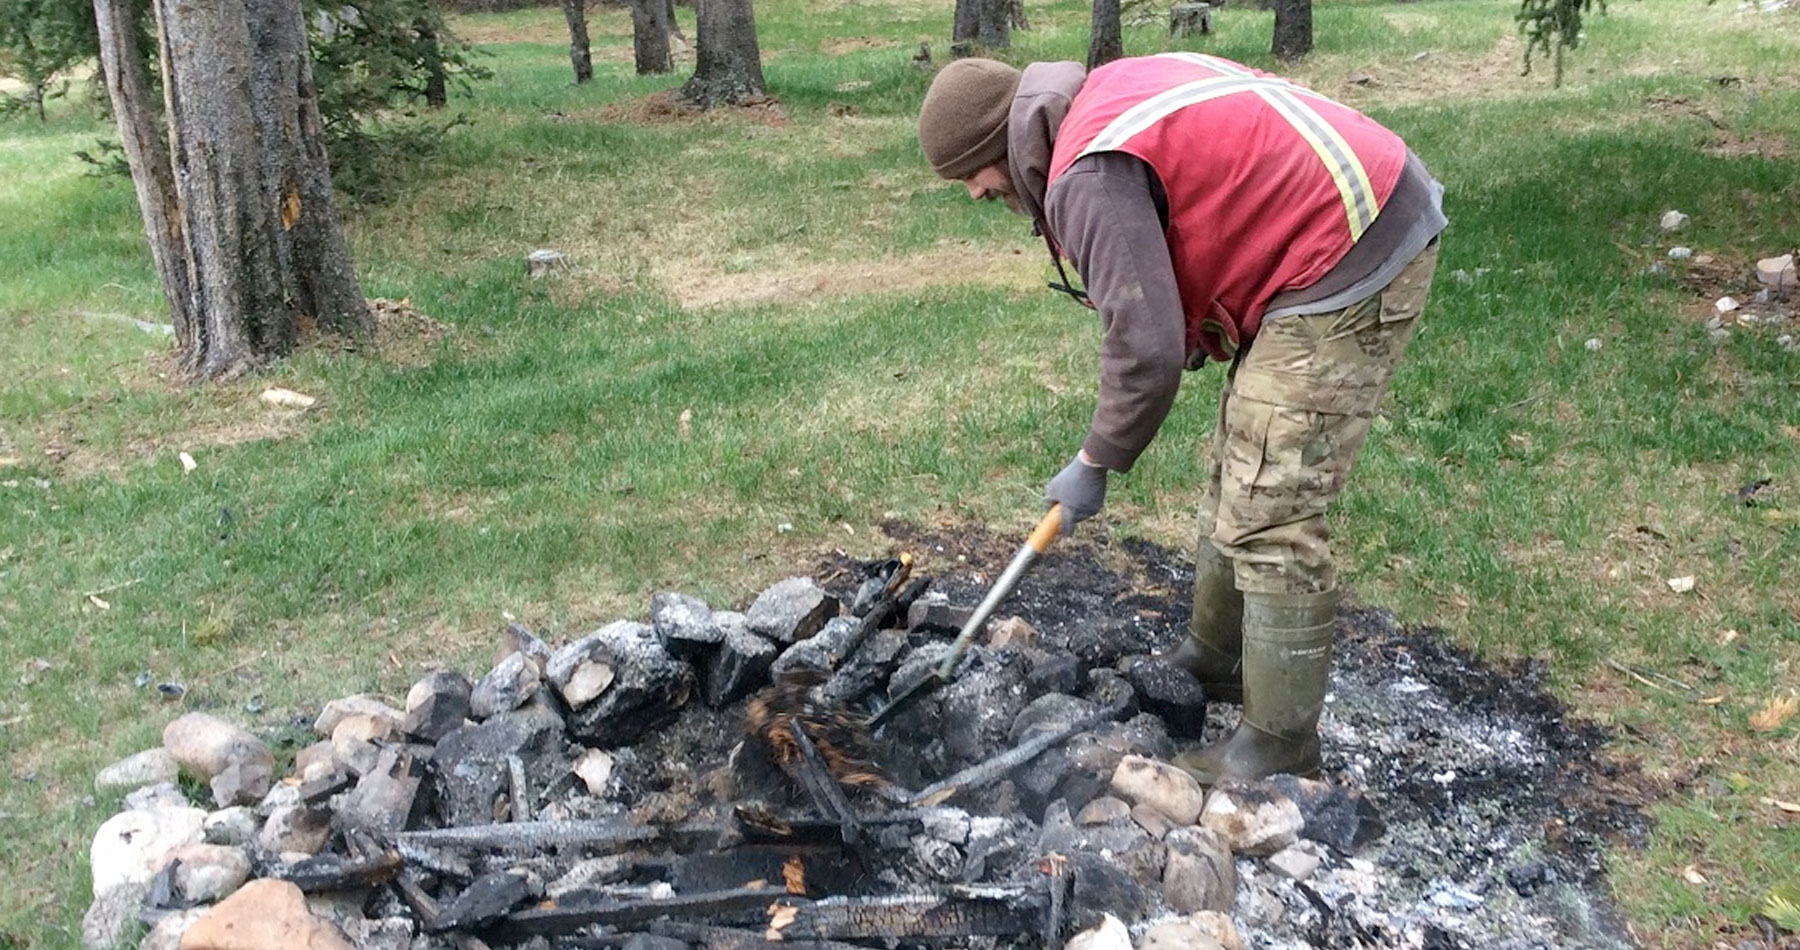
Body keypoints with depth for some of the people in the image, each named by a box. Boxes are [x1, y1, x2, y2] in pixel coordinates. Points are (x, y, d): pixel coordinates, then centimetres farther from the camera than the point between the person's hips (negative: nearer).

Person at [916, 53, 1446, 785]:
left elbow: (1146, 348, -21)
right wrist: (1194, 334, 9)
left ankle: (1279, 749, 3)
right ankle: (1213, 658, 34)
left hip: (1350, 259, -11)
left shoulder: (1090, 176, -20)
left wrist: (1095, 465, -7)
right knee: (1241, 473, 19)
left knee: (1270, 516, -8)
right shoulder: (1105, 97, 11)